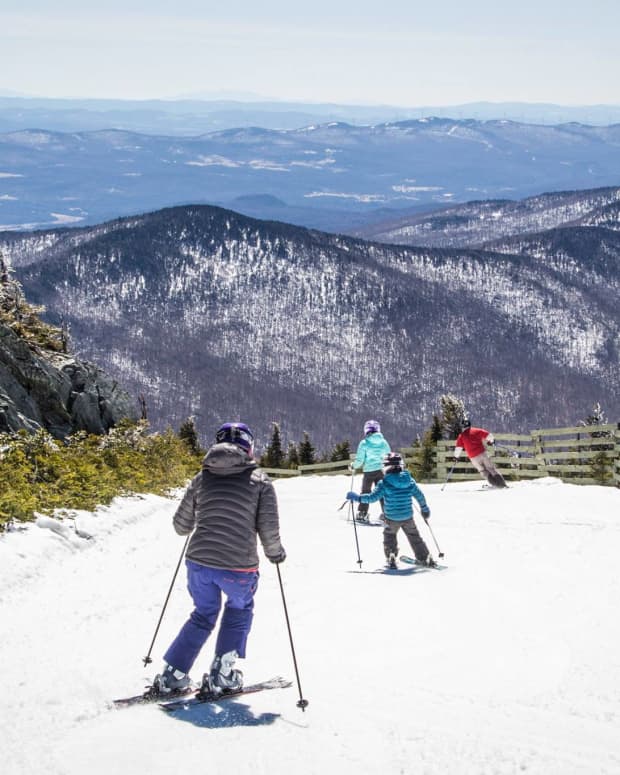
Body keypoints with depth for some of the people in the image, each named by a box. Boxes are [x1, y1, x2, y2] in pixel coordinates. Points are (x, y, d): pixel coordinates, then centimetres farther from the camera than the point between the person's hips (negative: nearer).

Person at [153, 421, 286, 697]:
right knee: (239, 610, 26)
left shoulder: (202, 478, 7)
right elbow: (269, 530, -6)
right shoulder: (260, 481, -1)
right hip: (239, 567, -3)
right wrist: (275, 552, 14)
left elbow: (181, 525, 12)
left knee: (203, 615, 25)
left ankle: (172, 675, 18)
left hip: (198, 561, 3)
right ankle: (221, 675, 17)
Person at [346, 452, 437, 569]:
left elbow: (373, 497, -17)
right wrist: (425, 509, 22)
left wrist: (357, 497, -5)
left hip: (392, 518, -3)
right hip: (408, 517, 3)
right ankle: (425, 558, 25)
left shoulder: (384, 483, -15)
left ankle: (391, 559, 7)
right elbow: (420, 496, 5)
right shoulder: (410, 480, -4)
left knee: (389, 537, 20)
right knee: (414, 537, 21)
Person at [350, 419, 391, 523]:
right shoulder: (383, 442, 3)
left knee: (365, 492, 10)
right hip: (381, 471, 2)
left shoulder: (364, 443, -7)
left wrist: (354, 466, 12)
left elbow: (359, 460, -8)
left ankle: (362, 513, 7)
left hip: (369, 471, -2)